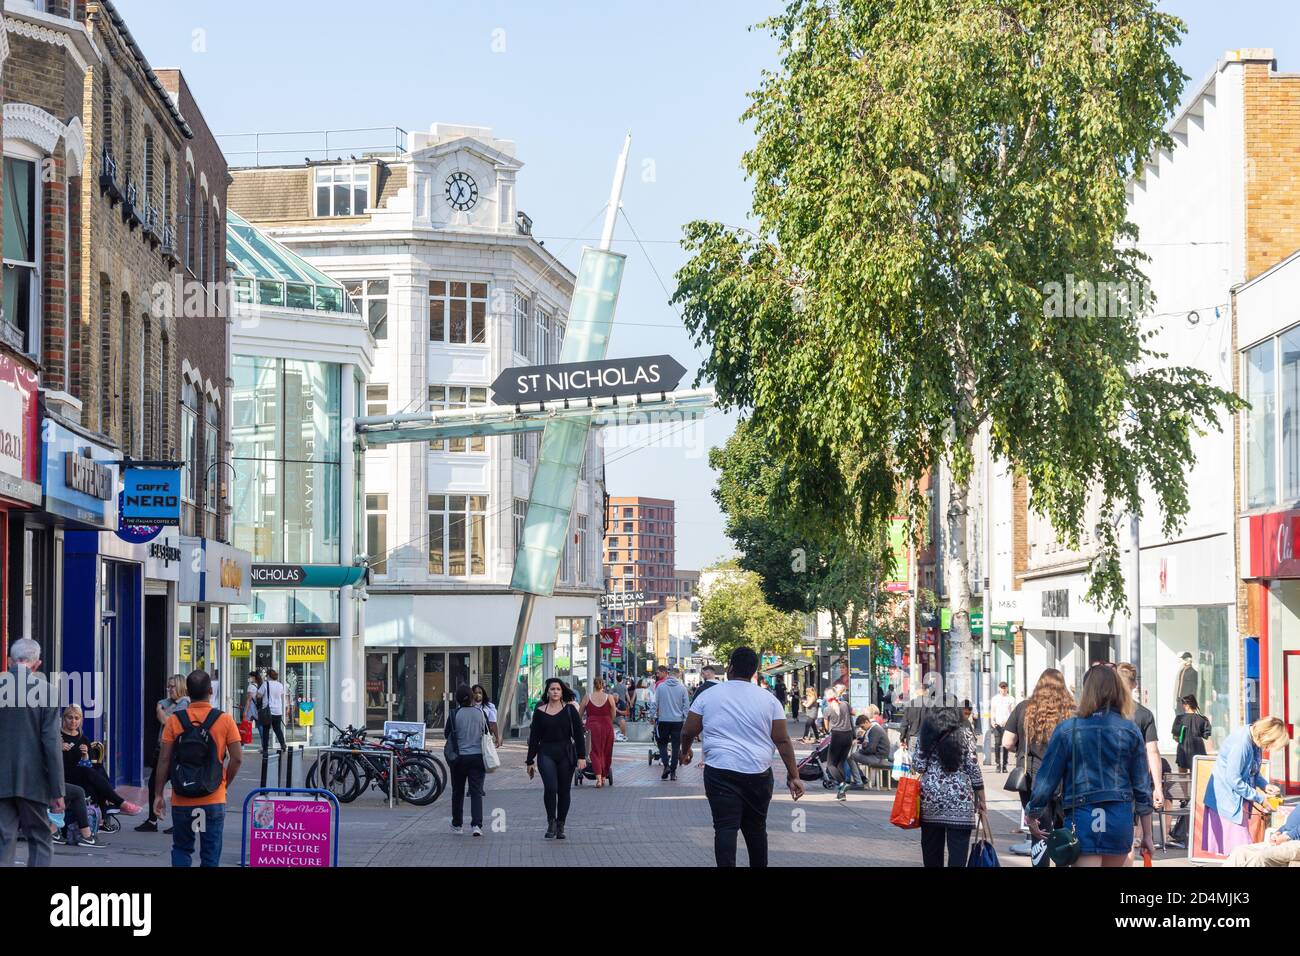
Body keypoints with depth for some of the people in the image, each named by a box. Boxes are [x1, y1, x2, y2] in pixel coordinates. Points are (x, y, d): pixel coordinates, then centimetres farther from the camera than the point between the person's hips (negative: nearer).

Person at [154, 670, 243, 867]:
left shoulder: (175, 720, -5)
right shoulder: (224, 721, -5)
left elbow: (164, 759, -5)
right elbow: (237, 758, -7)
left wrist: (159, 794, 3)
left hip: (181, 801, 1)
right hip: (213, 800, -1)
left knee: (181, 849, 15)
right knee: (210, 854, 7)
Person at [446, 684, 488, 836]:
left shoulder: (454, 714, -10)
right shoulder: (481, 713, -5)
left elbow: (448, 735, -2)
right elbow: (488, 732, 6)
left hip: (459, 757, -1)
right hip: (478, 756, 1)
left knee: (458, 792, 14)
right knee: (476, 792, 1)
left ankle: (457, 824, 23)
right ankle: (476, 824, -13)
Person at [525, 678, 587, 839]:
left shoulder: (570, 710, 3)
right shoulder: (539, 712, 5)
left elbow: (579, 734, 2)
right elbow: (534, 738, 9)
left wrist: (581, 757, -5)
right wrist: (530, 761, 8)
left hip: (566, 754, 1)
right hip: (546, 753, -1)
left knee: (564, 791, 4)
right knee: (550, 788, -18)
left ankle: (560, 826, 15)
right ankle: (551, 822, -5)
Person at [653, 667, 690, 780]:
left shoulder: (660, 687, -2)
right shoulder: (682, 688, -1)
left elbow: (655, 704, 1)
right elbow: (686, 706, -1)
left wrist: (654, 716, 12)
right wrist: (685, 719, 6)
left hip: (663, 720, -1)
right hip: (678, 720, 1)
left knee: (663, 744, 12)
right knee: (676, 746, 6)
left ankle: (666, 765, -9)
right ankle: (673, 772, 5)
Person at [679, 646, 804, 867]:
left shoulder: (708, 696, 2)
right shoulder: (768, 699, 4)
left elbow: (688, 731, 8)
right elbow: (782, 740, 2)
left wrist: (685, 751, 29)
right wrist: (793, 776, 6)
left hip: (720, 772, -2)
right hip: (758, 773, 2)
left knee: (726, 827, -7)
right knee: (756, 828, 15)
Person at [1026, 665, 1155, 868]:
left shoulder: (1067, 730, -3)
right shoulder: (1131, 731, 3)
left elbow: (1047, 780, 0)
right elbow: (1142, 786, 6)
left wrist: (1032, 815, 14)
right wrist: (1147, 834, 14)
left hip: (1082, 817, -3)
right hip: (1120, 819, 3)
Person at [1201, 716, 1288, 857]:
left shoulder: (1255, 743, 1)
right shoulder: (1241, 742, -26)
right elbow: (1233, 779, -25)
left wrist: (1265, 785, -2)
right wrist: (1259, 798, -18)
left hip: (1242, 796, 9)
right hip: (1227, 796, -9)